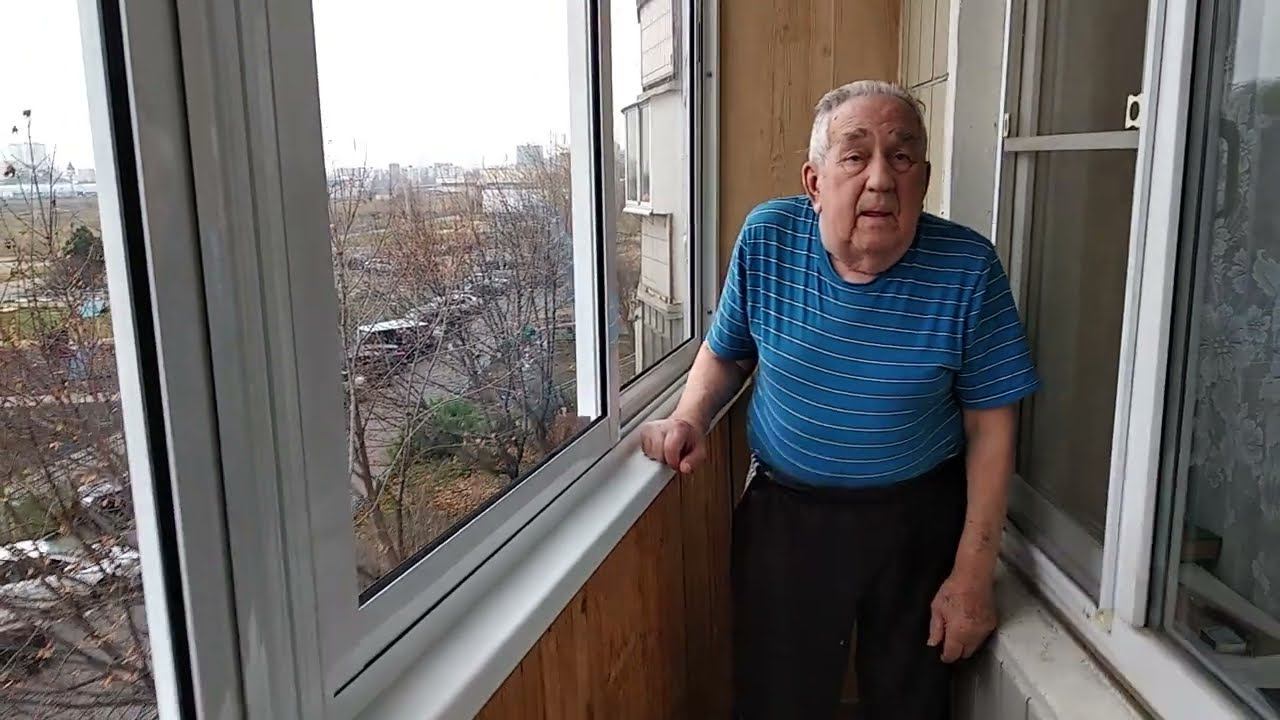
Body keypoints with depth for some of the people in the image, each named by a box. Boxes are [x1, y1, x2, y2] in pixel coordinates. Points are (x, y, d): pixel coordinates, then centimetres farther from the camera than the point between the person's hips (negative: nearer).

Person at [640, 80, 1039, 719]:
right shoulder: (766, 238, -12)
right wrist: (689, 417, -14)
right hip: (783, 513, 1)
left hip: (918, 521, 0)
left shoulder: (968, 270, -16)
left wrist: (973, 574, -8)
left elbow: (990, 428, -9)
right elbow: (727, 350, 6)